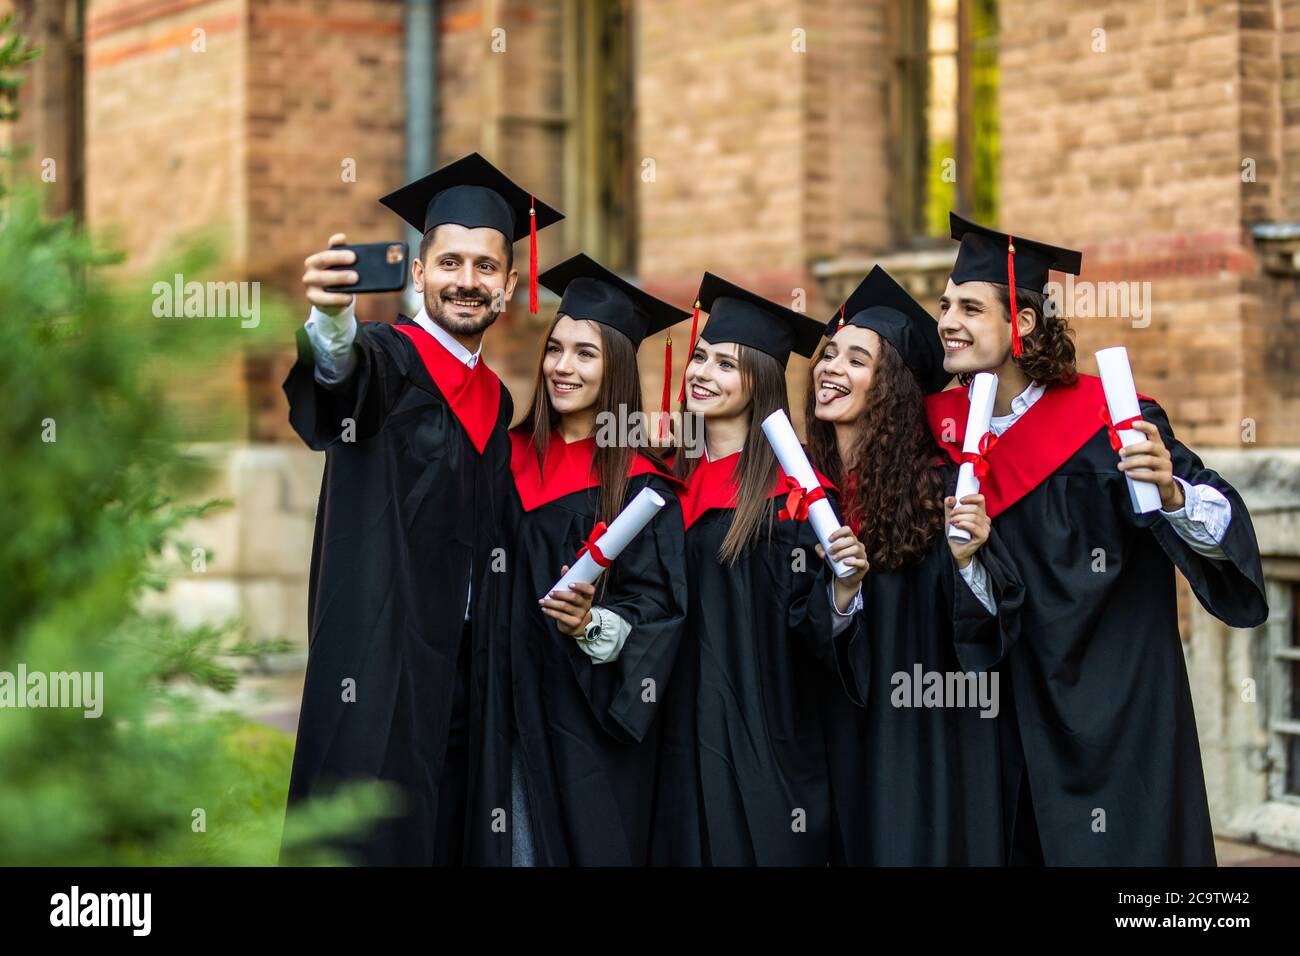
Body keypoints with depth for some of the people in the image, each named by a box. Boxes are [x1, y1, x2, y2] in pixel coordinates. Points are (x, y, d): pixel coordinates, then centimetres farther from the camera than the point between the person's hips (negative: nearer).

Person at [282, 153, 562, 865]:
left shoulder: (496, 401, 16)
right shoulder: (387, 358, -4)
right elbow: (342, 367, -30)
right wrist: (332, 319, -52)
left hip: (463, 674, 7)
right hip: (379, 667, -6)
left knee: (445, 841, 7)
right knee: (371, 846, -8)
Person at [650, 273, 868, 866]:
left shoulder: (790, 486, -8)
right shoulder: (674, 477, 9)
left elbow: (806, 627, -13)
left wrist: (843, 589, -30)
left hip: (762, 741, -6)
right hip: (679, 737, 6)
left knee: (757, 848, -1)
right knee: (685, 848, 10)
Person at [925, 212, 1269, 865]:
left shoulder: (1101, 418, -12)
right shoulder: (943, 427, 3)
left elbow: (1222, 528, -19)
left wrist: (1171, 492, -37)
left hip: (1110, 710, -4)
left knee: (1115, 852, 0)